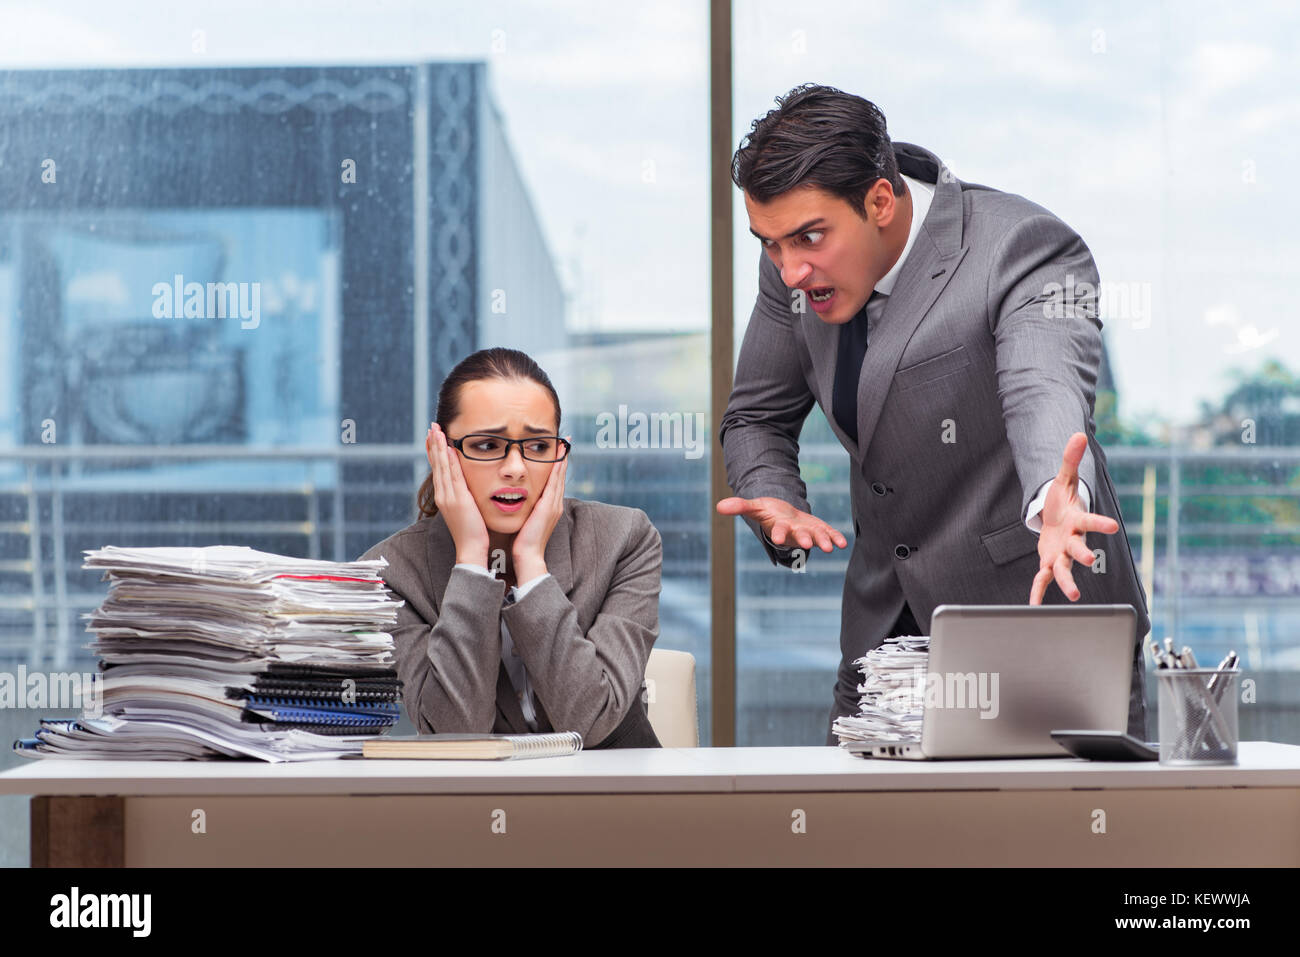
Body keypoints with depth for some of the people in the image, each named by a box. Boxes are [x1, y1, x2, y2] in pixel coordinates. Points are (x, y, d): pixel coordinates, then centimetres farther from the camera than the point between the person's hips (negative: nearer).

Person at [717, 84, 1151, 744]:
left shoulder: (1024, 247, -20)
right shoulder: (798, 266, -2)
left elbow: (1044, 393, -38)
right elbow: (756, 417, 11)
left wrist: (1056, 502, -60)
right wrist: (775, 505, -11)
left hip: (1037, 618, -5)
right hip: (883, 628, 5)